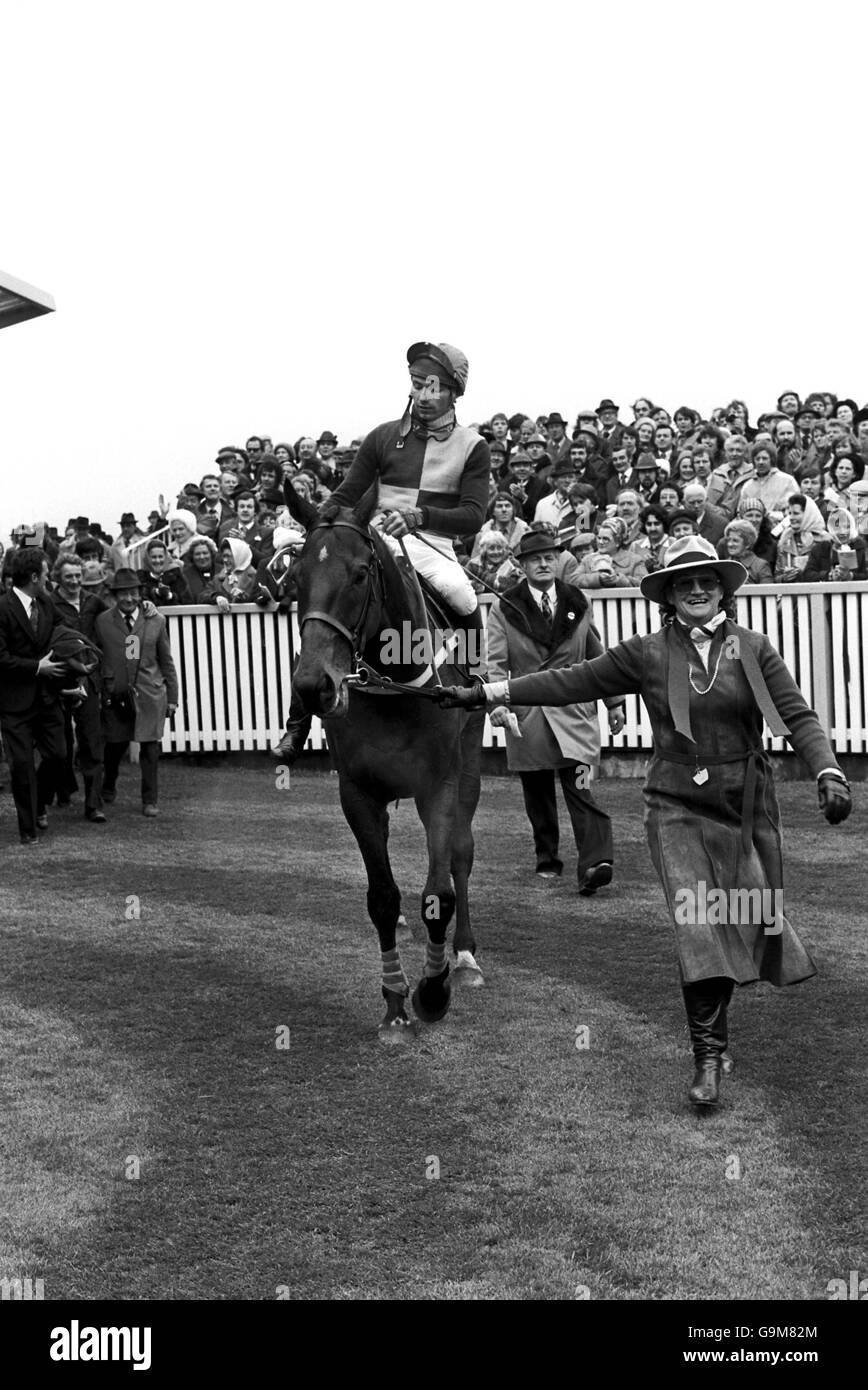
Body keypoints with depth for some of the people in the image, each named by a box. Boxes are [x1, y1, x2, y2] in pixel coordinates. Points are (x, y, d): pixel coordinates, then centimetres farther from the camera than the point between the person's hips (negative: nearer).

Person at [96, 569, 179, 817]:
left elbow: (167, 662, 8)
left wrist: (172, 697, 6)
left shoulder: (156, 621, 4)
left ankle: (149, 800, 12)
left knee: (150, 747, -1)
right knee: (115, 745, 11)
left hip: (149, 694, 0)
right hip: (115, 694, 0)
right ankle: (108, 786, 39)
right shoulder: (103, 622, 0)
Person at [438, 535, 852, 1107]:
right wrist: (484, 692, -1)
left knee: (752, 920, 10)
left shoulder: (754, 649, 1)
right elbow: (569, 683, 2)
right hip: (678, 809, -1)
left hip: (748, 807, 1)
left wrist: (829, 772, -22)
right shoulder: (647, 655, 1)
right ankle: (709, 1059, -1)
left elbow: (798, 716, -4)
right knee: (697, 926, -8)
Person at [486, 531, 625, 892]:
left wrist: (614, 702, 16)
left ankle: (595, 863, -21)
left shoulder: (578, 604, 10)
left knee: (580, 789, -13)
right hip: (526, 715, 0)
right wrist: (496, 702, -21)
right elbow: (496, 662, -4)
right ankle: (547, 859, 25)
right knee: (537, 796, 9)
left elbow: (598, 656, 17)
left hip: (574, 711, 0)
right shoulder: (504, 609, 2)